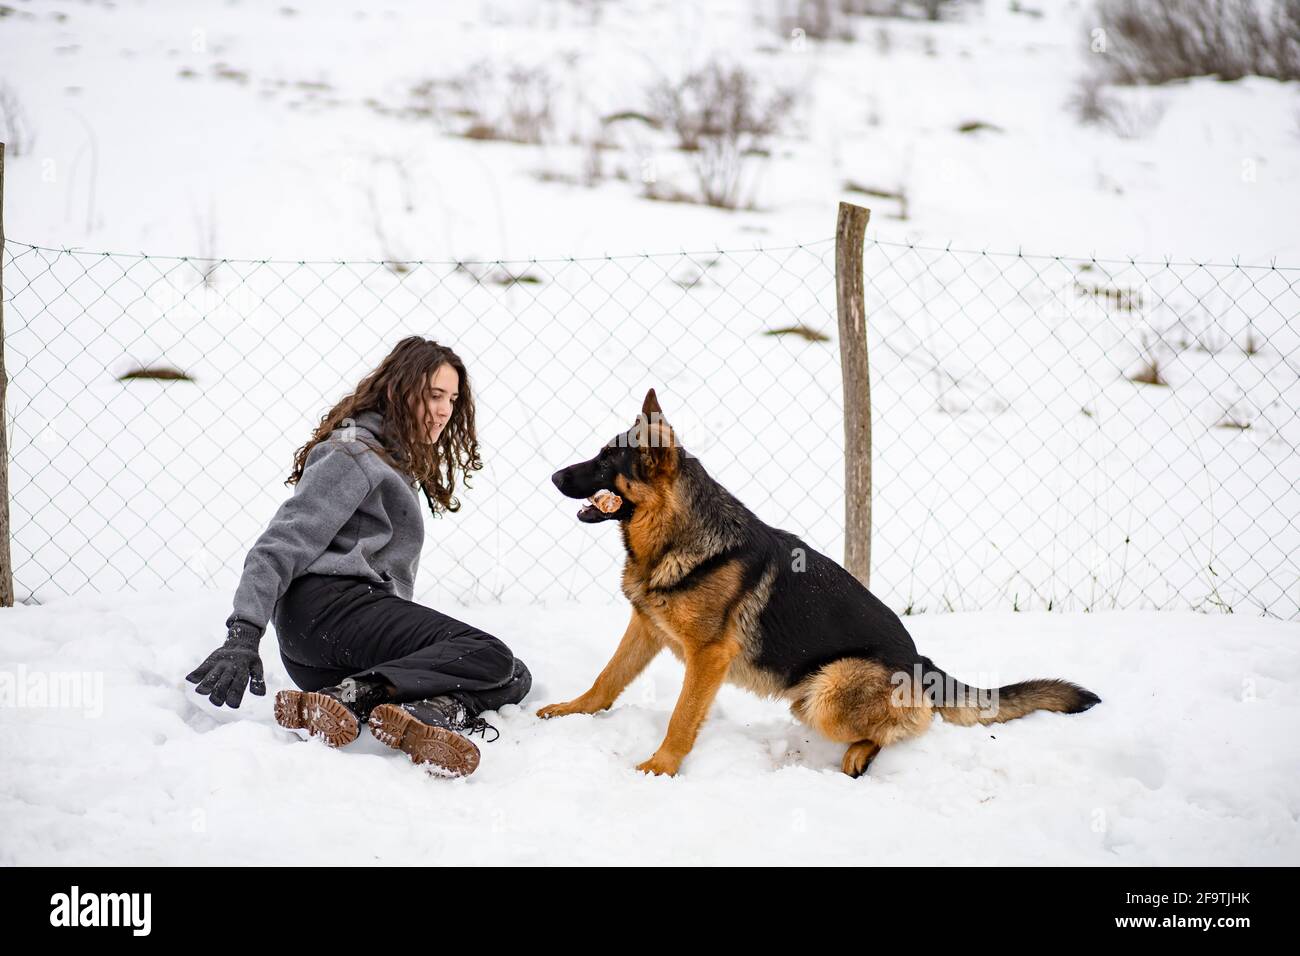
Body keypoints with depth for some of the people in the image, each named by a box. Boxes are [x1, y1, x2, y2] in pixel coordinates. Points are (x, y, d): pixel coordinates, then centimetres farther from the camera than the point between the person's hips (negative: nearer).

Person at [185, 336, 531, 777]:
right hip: (327, 605, -9)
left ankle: (431, 710, -35)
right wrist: (243, 634, -23)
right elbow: (281, 545, -12)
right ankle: (346, 698, -37)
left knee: (514, 678, -7)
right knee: (488, 655, -26)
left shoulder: (396, 460, 30)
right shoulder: (354, 454, -1)